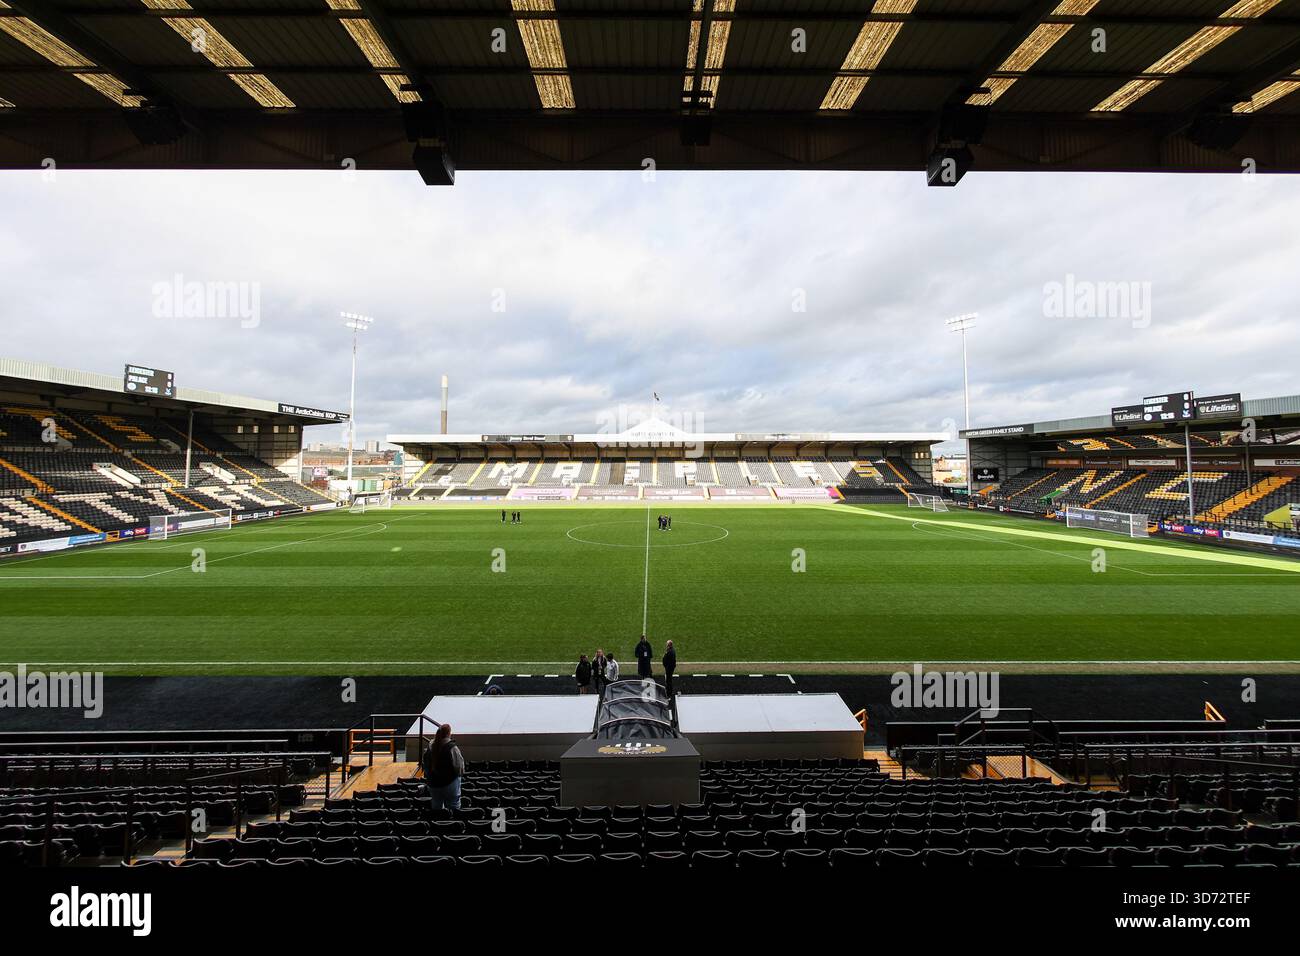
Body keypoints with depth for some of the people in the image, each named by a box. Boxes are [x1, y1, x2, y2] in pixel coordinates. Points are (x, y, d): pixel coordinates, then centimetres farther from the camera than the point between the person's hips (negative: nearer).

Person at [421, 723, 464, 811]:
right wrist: (461, 773, 5)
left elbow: (424, 764, 9)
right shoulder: (452, 748, -21)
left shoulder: (430, 747, -3)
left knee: (436, 807, 21)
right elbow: (459, 765, -16)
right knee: (453, 807, 7)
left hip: (433, 784, 6)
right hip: (449, 783, -5)